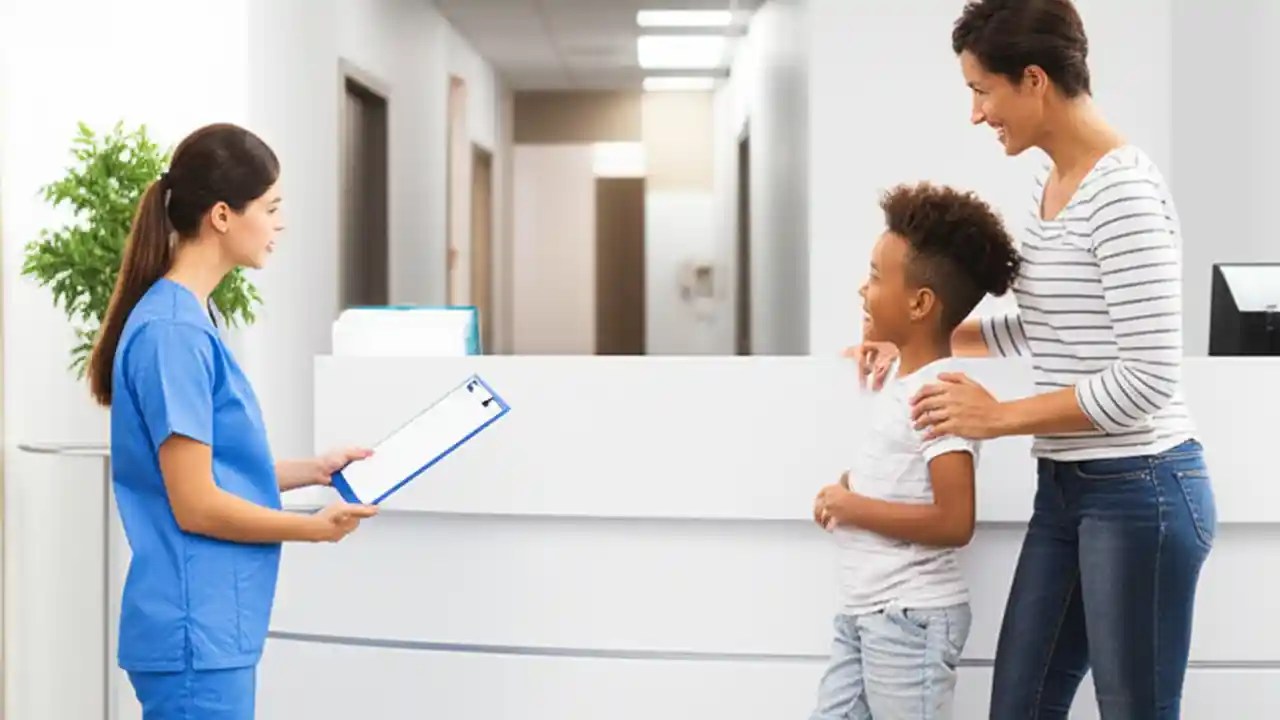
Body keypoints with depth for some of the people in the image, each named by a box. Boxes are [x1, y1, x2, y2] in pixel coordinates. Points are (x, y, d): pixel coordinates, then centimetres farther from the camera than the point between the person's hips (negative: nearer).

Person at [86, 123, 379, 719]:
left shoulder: (186, 319, 10)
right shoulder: (174, 332, -18)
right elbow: (196, 505, -18)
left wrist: (314, 470, 13)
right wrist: (315, 527, -7)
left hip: (212, 626, 9)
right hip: (196, 633, -9)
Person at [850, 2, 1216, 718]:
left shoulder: (1125, 191, -18)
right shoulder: (1050, 186, 11)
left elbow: (1148, 380, -22)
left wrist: (1001, 417, -14)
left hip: (1140, 491, -9)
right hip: (1066, 488, 9)